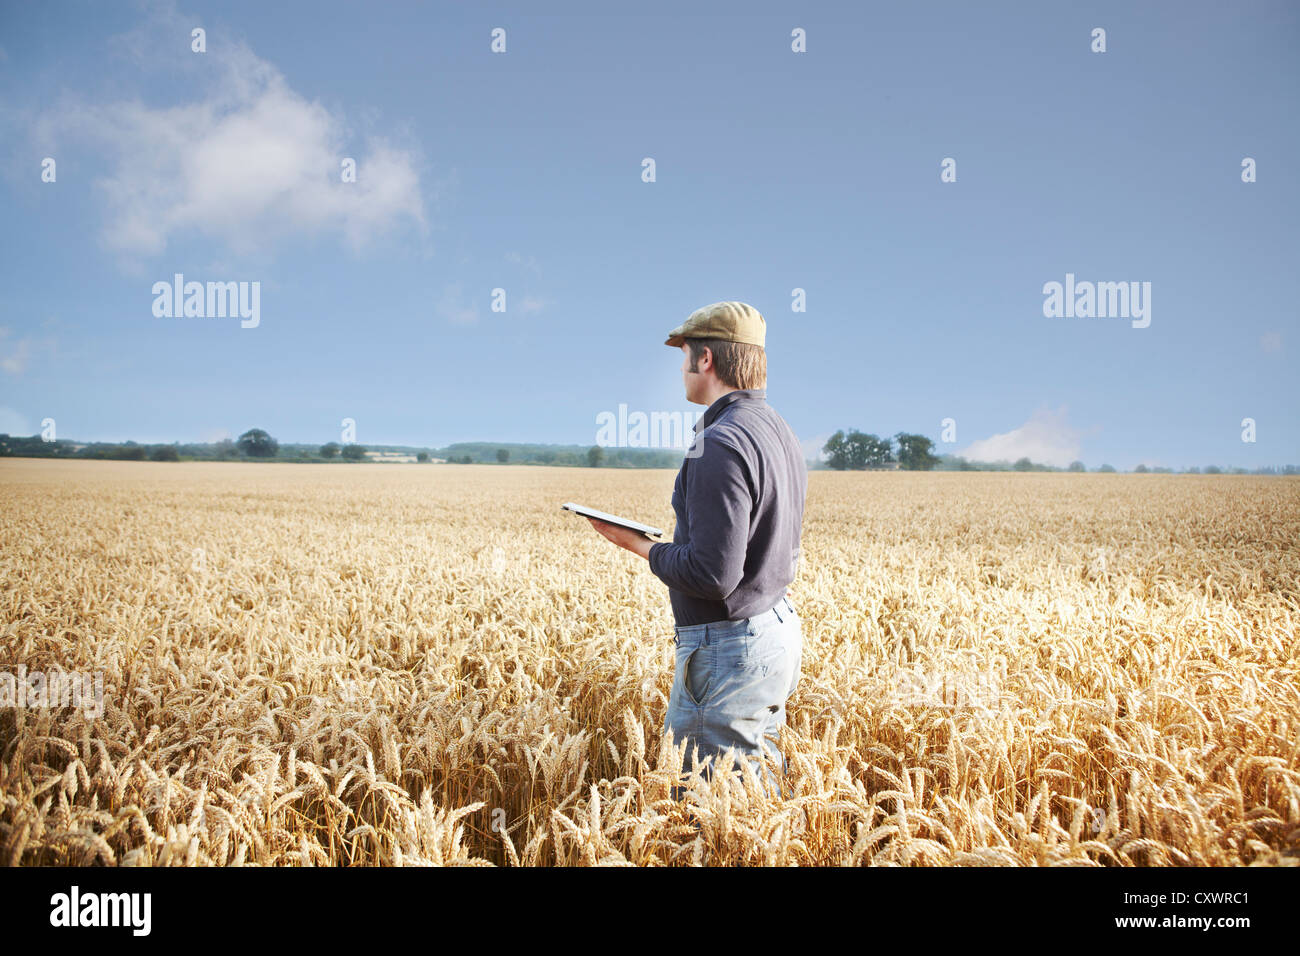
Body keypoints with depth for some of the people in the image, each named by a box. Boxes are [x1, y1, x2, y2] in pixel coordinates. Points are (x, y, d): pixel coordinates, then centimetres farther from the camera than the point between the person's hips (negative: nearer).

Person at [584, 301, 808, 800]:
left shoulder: (721, 444, -21)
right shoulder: (781, 433, 11)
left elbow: (713, 574, -25)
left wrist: (640, 545, -10)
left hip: (728, 649, -10)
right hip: (779, 630, 10)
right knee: (761, 785, 20)